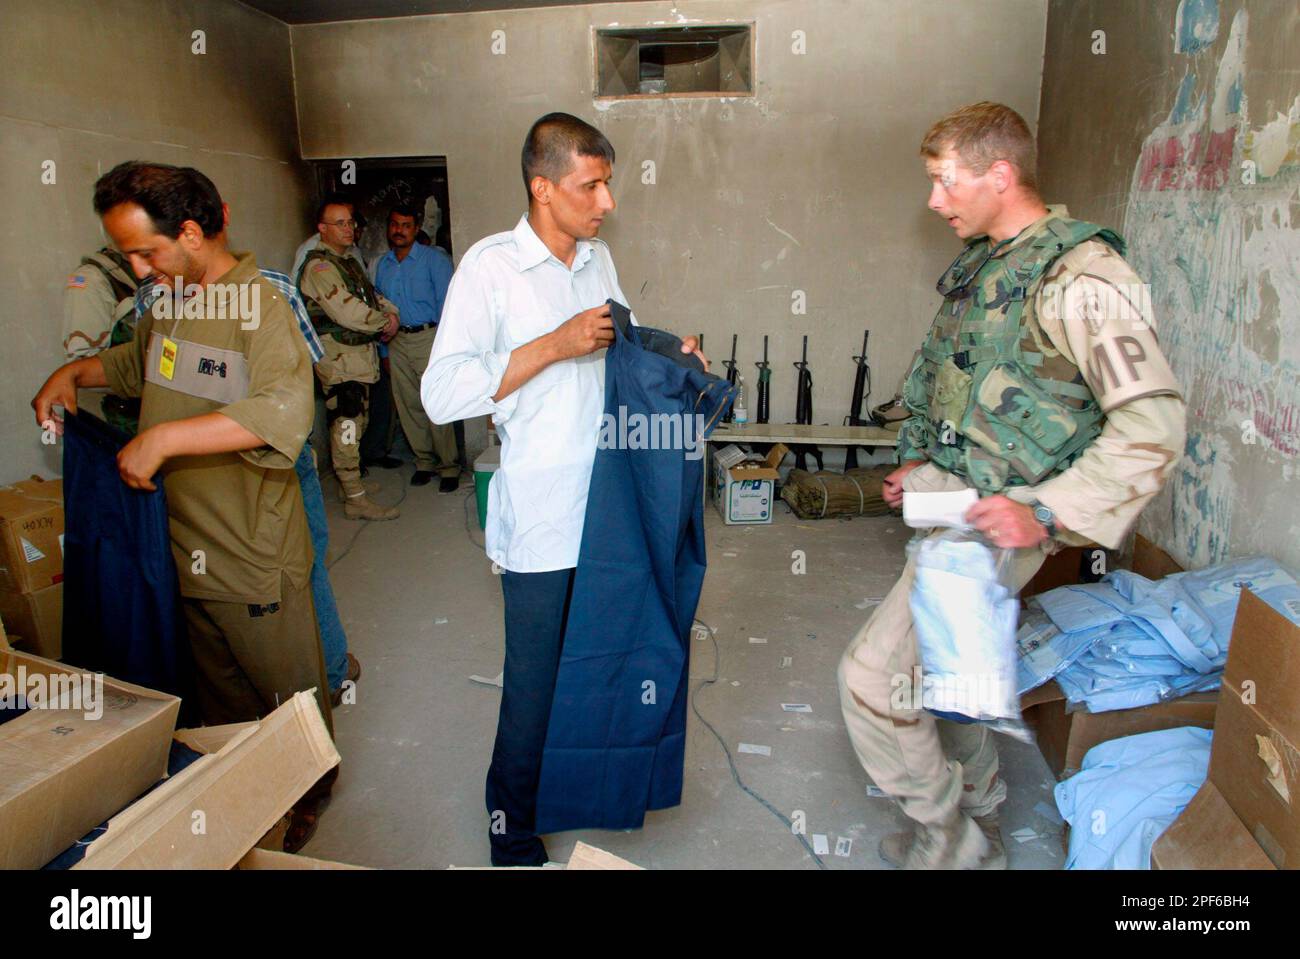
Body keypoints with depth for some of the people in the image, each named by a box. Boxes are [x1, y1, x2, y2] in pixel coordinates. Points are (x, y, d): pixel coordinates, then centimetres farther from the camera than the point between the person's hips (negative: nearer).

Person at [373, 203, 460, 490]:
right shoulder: (382, 265, 14)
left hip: (428, 338, -5)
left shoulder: (434, 258, -1)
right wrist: (385, 349, 13)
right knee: (408, 406, 7)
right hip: (397, 341, 5)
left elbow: (445, 302, -5)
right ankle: (424, 461, 20)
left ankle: (449, 468, 0)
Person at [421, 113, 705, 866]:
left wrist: (667, 352, 3)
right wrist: (557, 345, -21)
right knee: (537, 678, 5)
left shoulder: (600, 258, 11)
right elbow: (442, 394, -17)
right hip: (543, 515, -6)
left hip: (613, 504, 6)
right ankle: (511, 821, 28)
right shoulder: (490, 266, -9)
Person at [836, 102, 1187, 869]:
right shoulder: (982, 262, 11)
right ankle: (978, 815, 44)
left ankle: (954, 841, 13)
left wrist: (1049, 514, -26)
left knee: (872, 676, -11)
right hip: (949, 498, 9)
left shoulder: (1080, 274, -17)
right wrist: (922, 463, 13)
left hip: (998, 518, -9)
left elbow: (1154, 419, -22)